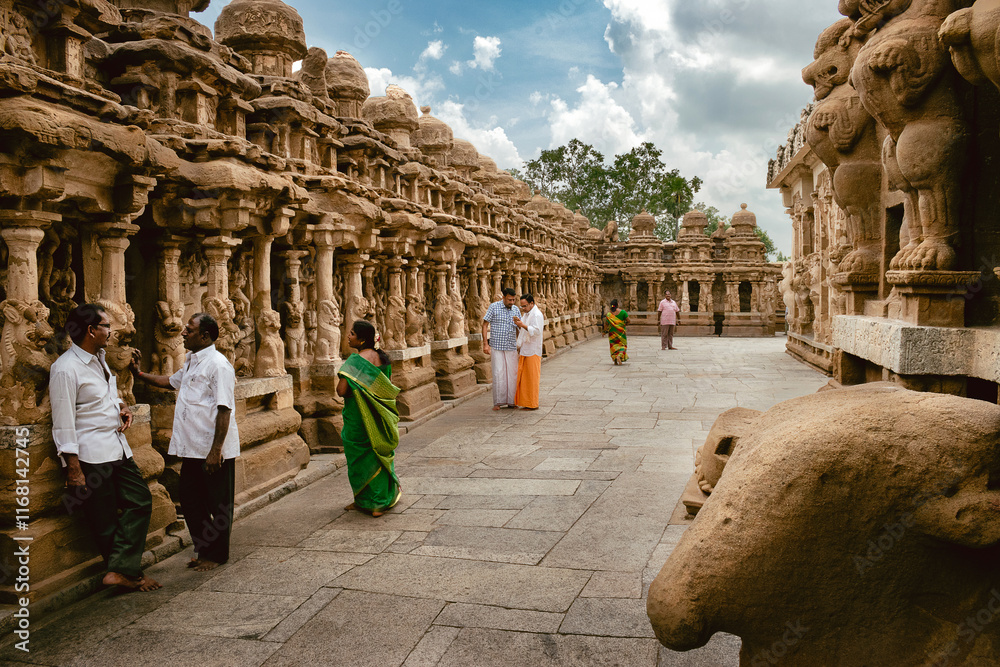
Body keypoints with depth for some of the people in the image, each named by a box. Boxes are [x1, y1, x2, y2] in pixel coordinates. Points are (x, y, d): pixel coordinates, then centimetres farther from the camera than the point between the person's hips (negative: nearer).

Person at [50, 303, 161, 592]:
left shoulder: (99, 359, 12)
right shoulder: (65, 368, -15)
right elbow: (63, 422, -16)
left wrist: (121, 406, 5)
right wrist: (73, 469, -17)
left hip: (117, 447, 9)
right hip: (90, 456, -9)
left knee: (140, 499, 4)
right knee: (104, 521, 1)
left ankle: (121, 570, 3)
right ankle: (127, 573, 14)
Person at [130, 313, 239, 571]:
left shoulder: (218, 365, -16)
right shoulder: (191, 363, 14)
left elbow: (224, 410, -20)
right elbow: (171, 381, 35)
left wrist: (216, 450, -23)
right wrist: (139, 374, 25)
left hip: (214, 451, -9)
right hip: (192, 449, 9)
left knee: (218, 504, 6)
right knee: (191, 503, 16)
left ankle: (217, 555, 20)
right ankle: (204, 549, 31)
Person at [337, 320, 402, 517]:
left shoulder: (355, 361, -19)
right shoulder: (382, 357, 2)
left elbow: (341, 390, -24)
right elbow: (387, 387, 10)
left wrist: (340, 383, -4)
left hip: (359, 417, -6)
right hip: (380, 417, 6)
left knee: (361, 458, 8)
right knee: (379, 455, 16)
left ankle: (364, 502, 19)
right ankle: (381, 502, 24)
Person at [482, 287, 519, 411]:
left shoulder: (516, 309, 8)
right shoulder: (494, 307, -3)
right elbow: (485, 324, -1)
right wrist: (485, 343, -7)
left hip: (511, 348, 4)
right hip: (496, 347, -4)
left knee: (512, 374, 3)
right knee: (498, 374, -5)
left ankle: (511, 401, 11)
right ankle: (498, 402, 2)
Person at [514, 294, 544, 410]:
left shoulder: (537, 315, -13)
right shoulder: (527, 314, 17)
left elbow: (536, 331, -23)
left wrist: (523, 325, -26)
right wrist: (519, 323, 1)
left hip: (533, 351, -9)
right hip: (524, 350, 9)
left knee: (532, 378, -3)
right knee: (522, 376, 10)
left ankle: (533, 404, 3)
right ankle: (524, 401, 17)